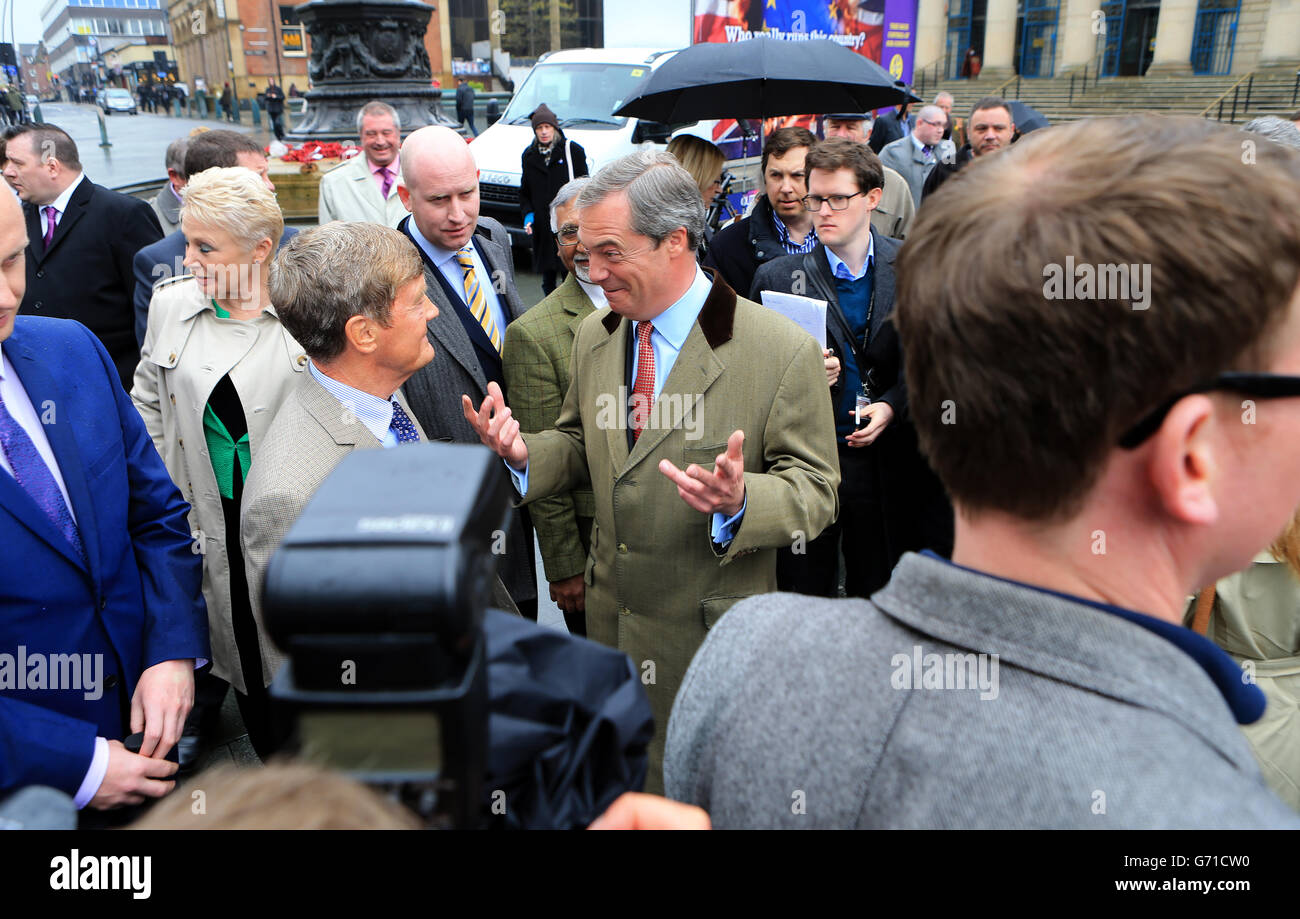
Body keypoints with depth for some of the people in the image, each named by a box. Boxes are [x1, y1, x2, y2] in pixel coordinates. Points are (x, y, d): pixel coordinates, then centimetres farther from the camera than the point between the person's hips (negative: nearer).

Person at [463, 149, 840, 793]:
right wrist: (523, 452, -9)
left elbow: (814, 490, -14)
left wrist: (739, 502, -34)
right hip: (611, 619, 5)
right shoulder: (594, 336, 2)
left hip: (714, 637, -5)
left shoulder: (784, 352, -18)